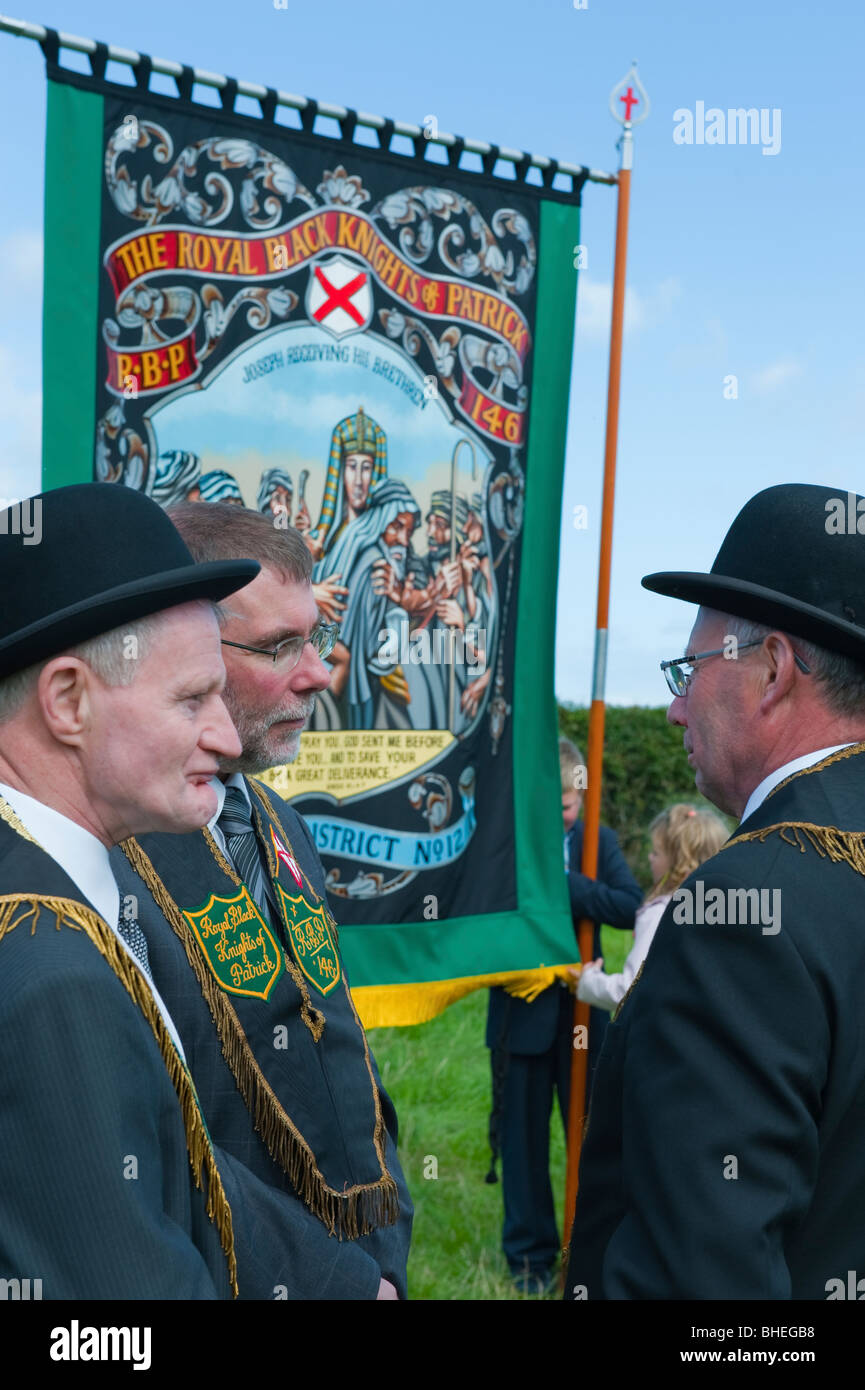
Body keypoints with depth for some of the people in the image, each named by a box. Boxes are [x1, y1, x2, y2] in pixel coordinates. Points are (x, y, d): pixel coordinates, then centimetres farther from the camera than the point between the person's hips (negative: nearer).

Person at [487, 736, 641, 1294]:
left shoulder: (599, 842, 0)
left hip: (583, 1012, 1)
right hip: (522, 1012, -1)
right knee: (523, 1135, 10)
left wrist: (562, 881, -23)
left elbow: (631, 907, -15)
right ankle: (531, 1252, 27)